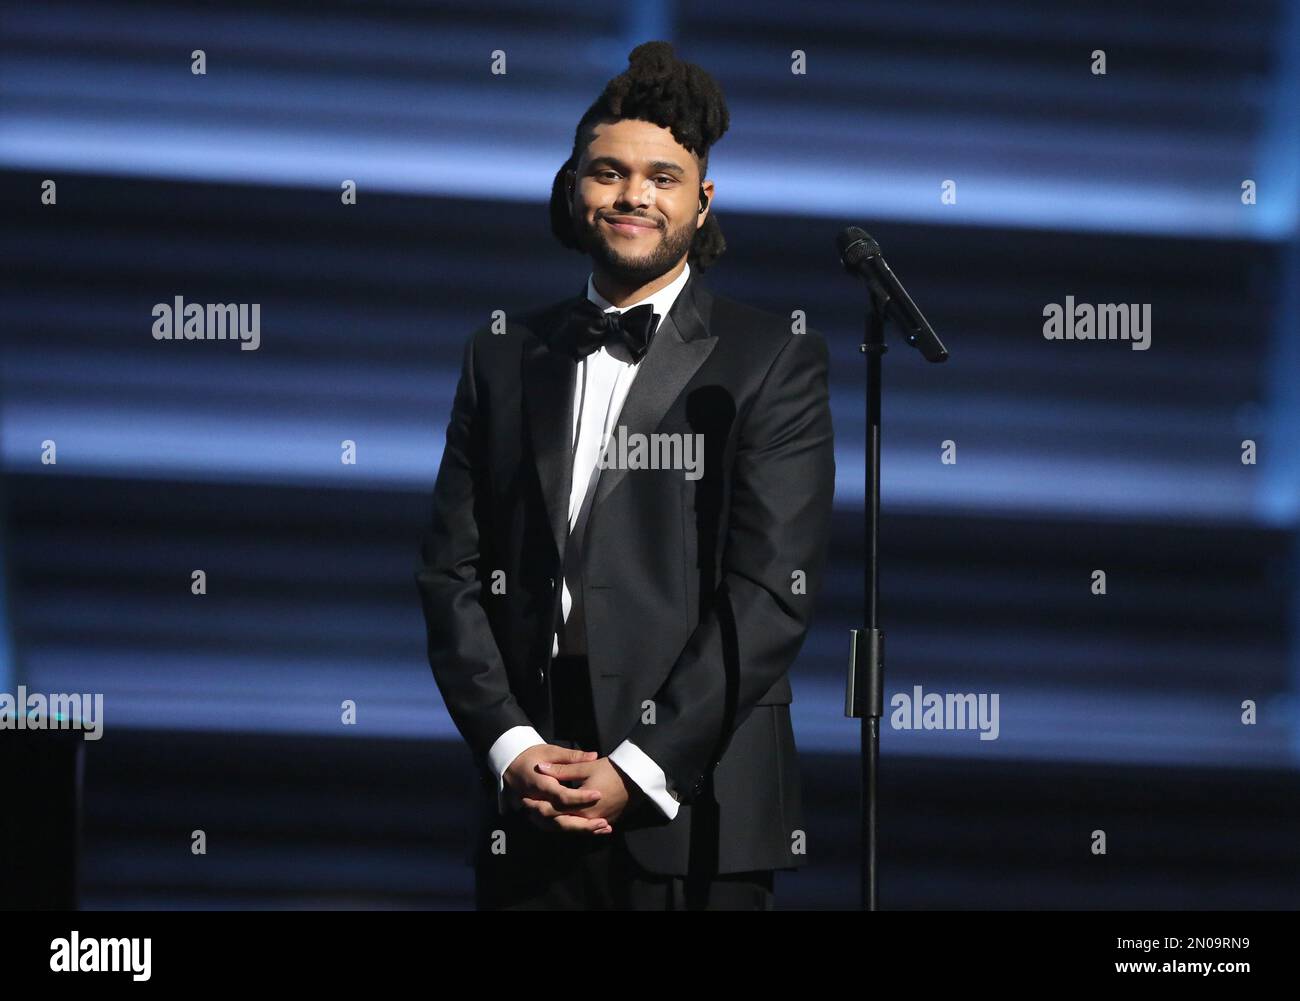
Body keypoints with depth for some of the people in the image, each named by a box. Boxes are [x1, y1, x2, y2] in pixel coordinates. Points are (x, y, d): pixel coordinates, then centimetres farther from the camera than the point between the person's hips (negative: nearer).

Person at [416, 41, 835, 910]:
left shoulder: (774, 362, 1)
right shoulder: (506, 358, 14)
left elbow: (775, 591, -6)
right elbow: (452, 571, 9)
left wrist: (643, 766, -12)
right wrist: (509, 744, -6)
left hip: (692, 809, -3)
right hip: (529, 798, 3)